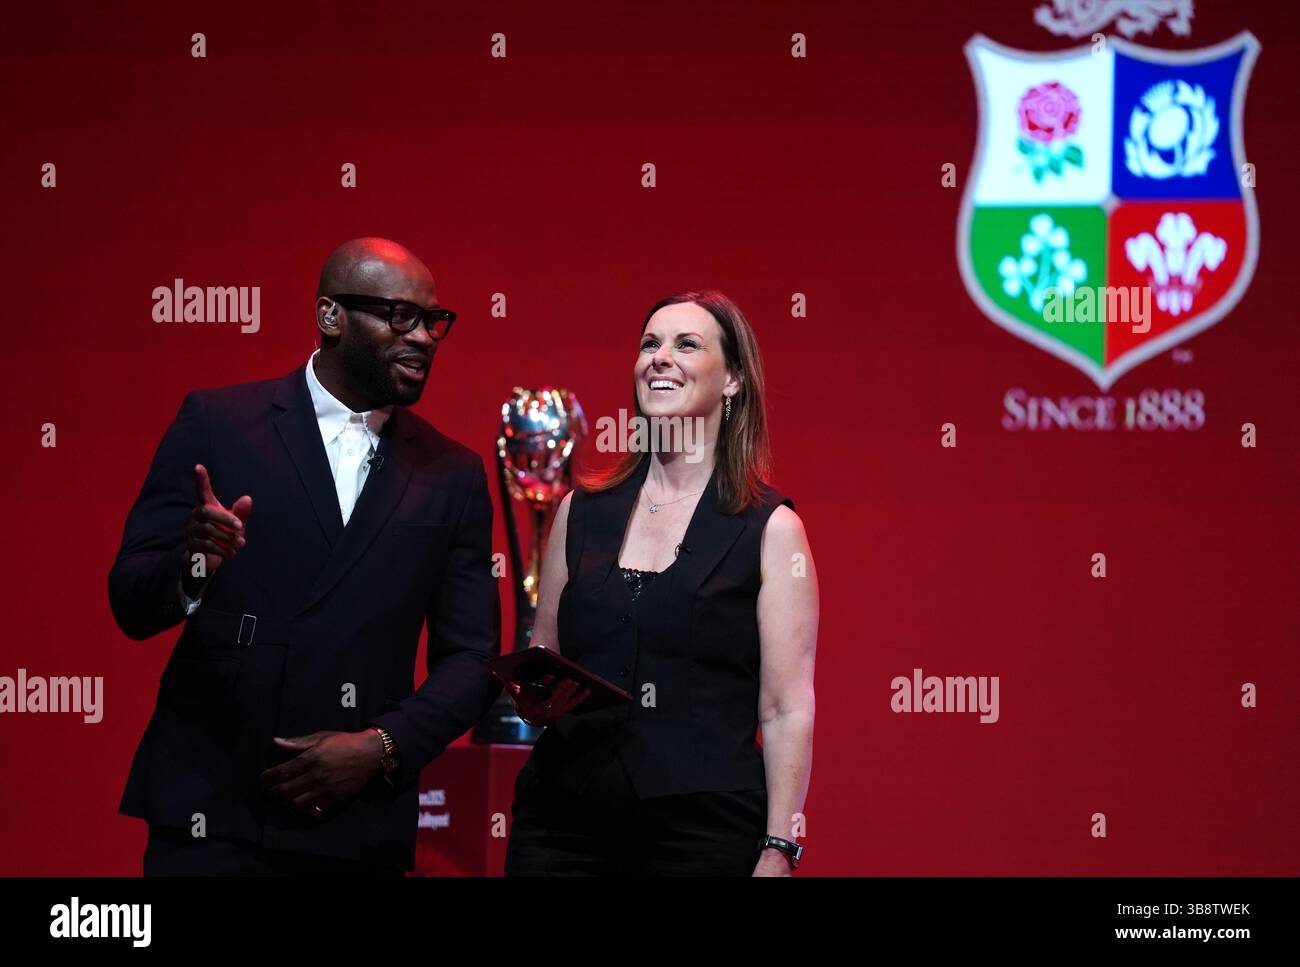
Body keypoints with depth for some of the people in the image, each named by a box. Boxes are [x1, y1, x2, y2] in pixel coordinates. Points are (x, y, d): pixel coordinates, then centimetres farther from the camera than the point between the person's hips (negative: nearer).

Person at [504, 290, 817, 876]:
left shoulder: (771, 529, -1)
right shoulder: (582, 510, 10)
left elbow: (787, 710, -4)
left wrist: (778, 852, -11)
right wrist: (533, 700, -3)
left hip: (704, 828, -3)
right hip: (561, 819, 3)